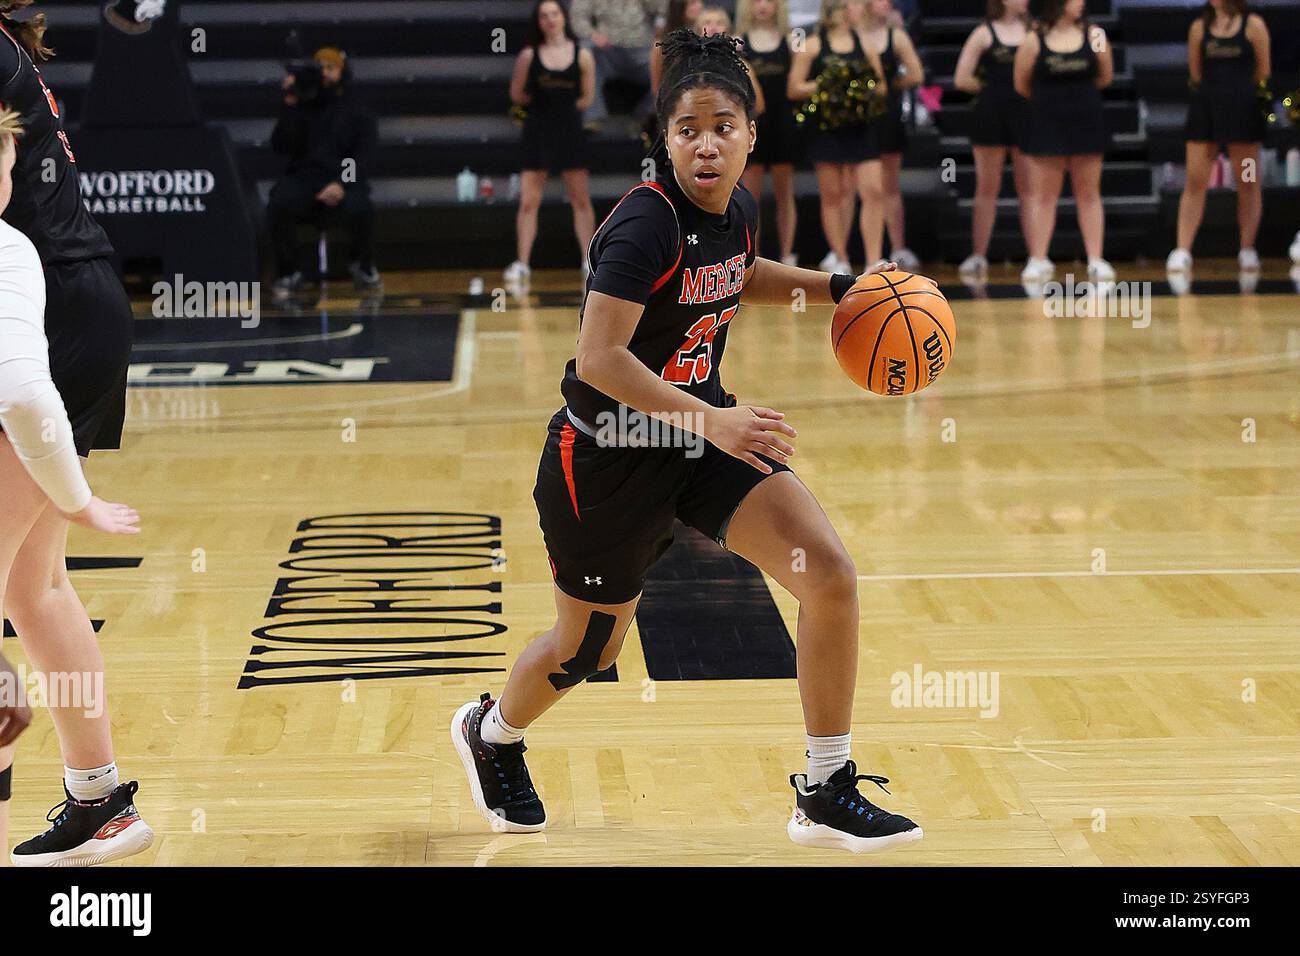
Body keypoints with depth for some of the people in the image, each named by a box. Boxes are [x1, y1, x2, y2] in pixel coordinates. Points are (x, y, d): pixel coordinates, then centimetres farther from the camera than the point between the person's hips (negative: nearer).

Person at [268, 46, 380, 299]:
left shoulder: (359, 113, 13)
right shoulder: (301, 107, 17)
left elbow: (363, 157, 0)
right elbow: (281, 146, 3)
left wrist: (342, 184, -19)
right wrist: (290, 105, -6)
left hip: (345, 180, -1)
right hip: (302, 177, 1)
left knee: (360, 209, -33)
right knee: (278, 205, -32)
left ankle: (362, 266, -1)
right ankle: (288, 273, -14)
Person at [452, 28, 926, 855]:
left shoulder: (738, 209, -2)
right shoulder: (646, 223, -25)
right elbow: (600, 359, -31)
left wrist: (834, 286, 11)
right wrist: (714, 422, -36)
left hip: (703, 430, 6)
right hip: (608, 453, -6)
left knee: (831, 575, -11)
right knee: (589, 648, 13)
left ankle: (827, 797, 0)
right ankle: (491, 732, 48)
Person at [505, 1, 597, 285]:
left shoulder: (582, 56, 0)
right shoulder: (529, 56, -1)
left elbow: (587, 98, 6)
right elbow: (517, 94, 6)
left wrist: (562, 105, 0)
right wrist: (543, 102, 6)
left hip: (570, 131, 0)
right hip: (538, 131, 0)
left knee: (581, 200, 5)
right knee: (528, 202, -3)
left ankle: (588, 262, 12)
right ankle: (521, 264, 1)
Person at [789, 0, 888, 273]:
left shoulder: (865, 45, 11)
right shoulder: (812, 46, 1)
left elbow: (882, 86, 16)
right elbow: (793, 89, -2)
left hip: (861, 127, 3)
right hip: (826, 130, -3)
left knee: (874, 192, -8)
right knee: (832, 196, 3)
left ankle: (874, 264, -7)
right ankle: (839, 260, 14)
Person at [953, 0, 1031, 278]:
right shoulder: (984, 34, 1)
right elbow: (961, 79, -2)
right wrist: (991, 87, 1)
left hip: (1025, 115, 2)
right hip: (990, 116, -2)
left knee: (1029, 188, 2)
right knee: (987, 188, 5)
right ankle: (978, 256, 10)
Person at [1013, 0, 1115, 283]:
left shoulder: (1093, 35, 0)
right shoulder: (1034, 40, -5)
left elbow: (1105, 77, 8)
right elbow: (1021, 85, 2)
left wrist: (1078, 92, 1)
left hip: (1086, 121, 1)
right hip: (1046, 122, -1)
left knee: (1089, 194, 5)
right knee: (1043, 195, 2)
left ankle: (1095, 260, 7)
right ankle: (1038, 260, 7)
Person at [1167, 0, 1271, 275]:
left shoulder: (1253, 25, 0)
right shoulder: (1199, 28, 7)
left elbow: (1263, 72, 2)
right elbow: (1195, 75, 11)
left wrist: (1239, 93, 6)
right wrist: (1213, 94, 5)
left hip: (1243, 108, -2)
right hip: (1205, 107, 2)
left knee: (1248, 183, 3)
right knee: (1195, 182, -2)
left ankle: (1247, 249, 11)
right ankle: (1182, 250, -4)